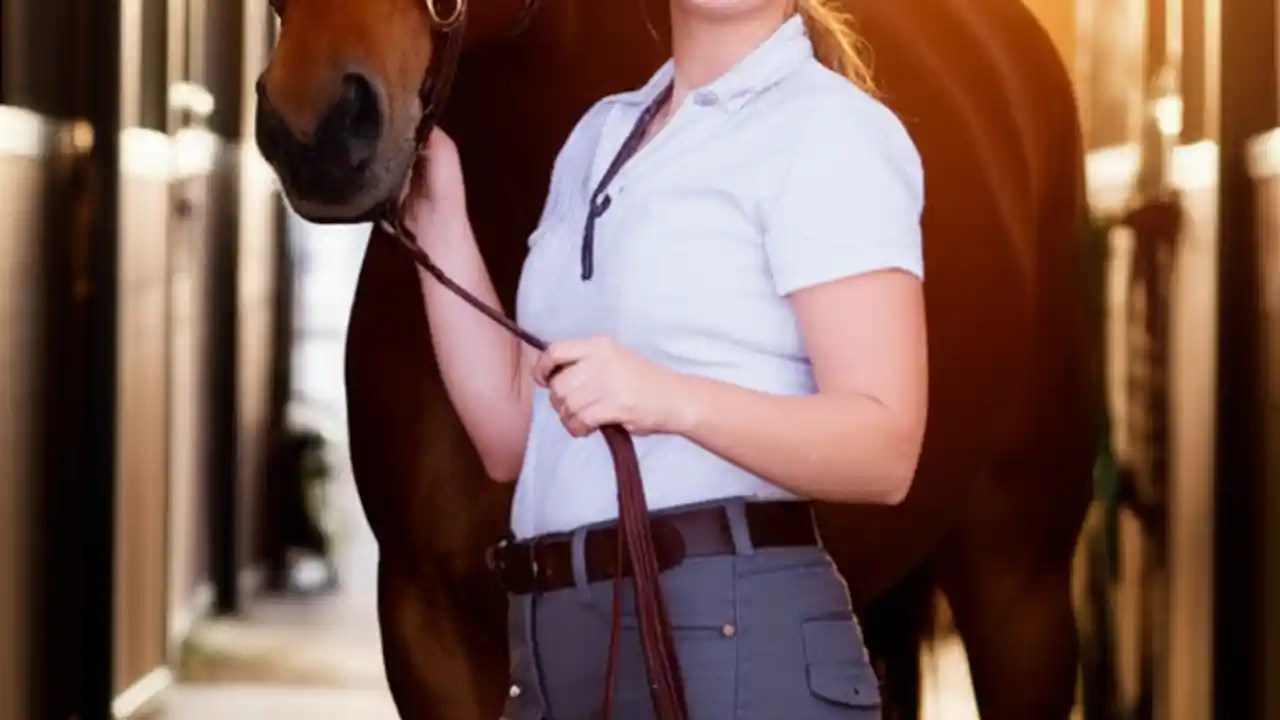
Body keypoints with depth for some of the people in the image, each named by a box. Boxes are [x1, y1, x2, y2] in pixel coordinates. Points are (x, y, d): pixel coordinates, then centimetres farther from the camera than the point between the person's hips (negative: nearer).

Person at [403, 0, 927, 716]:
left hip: (735, 635, -7)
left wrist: (671, 399, -31)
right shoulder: (600, 135, 15)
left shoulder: (831, 130, -7)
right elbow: (511, 437, 11)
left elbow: (885, 450, -17)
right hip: (558, 636, 7)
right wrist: (436, 211, 7)